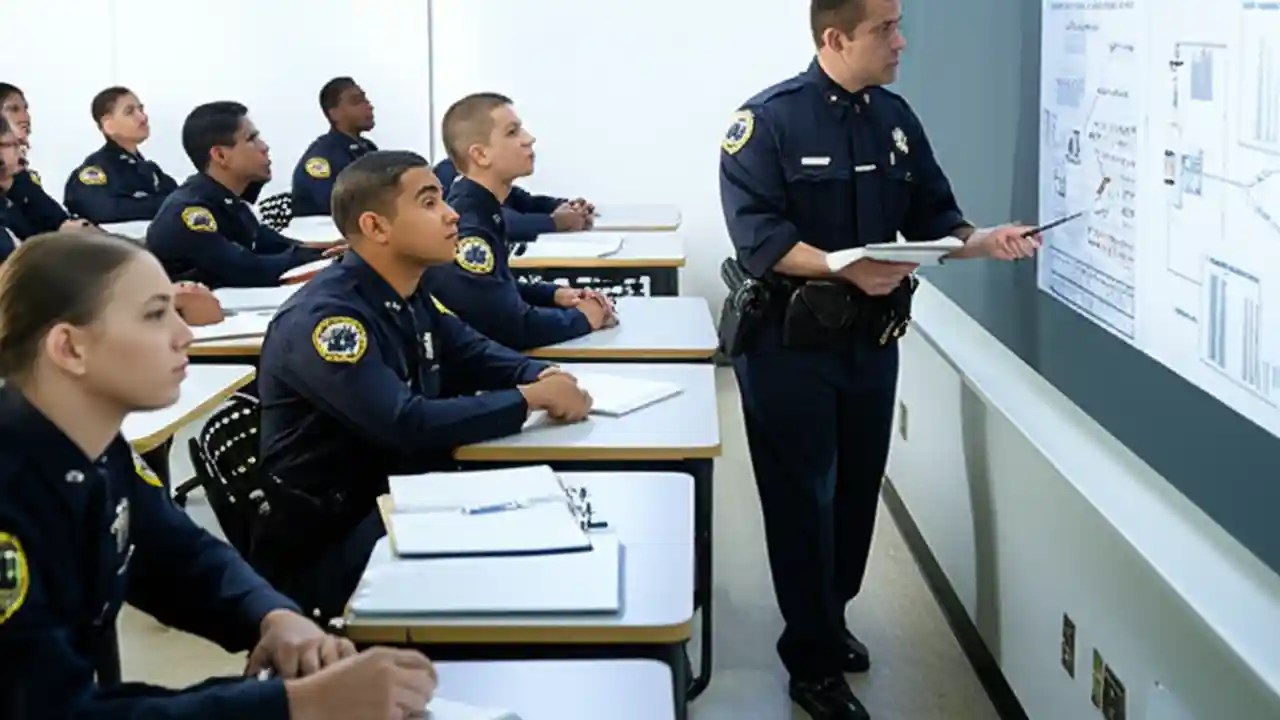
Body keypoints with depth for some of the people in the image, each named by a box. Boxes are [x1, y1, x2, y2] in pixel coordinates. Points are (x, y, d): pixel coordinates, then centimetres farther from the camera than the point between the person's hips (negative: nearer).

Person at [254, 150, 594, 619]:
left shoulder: (409, 295, 5)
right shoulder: (325, 317, -24)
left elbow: (474, 355, 16)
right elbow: (409, 426, -32)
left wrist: (542, 376, -6)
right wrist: (530, 398, -24)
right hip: (324, 547, -8)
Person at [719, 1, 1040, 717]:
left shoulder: (896, 119, 4)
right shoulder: (767, 120, -15)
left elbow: (931, 215, 7)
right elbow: (758, 237, -22)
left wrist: (982, 240, -13)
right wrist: (851, 269, -31)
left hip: (872, 336, 6)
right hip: (790, 340, -6)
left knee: (857, 486, 16)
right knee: (802, 496, 3)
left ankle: (829, 619, 36)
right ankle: (813, 662, 15)